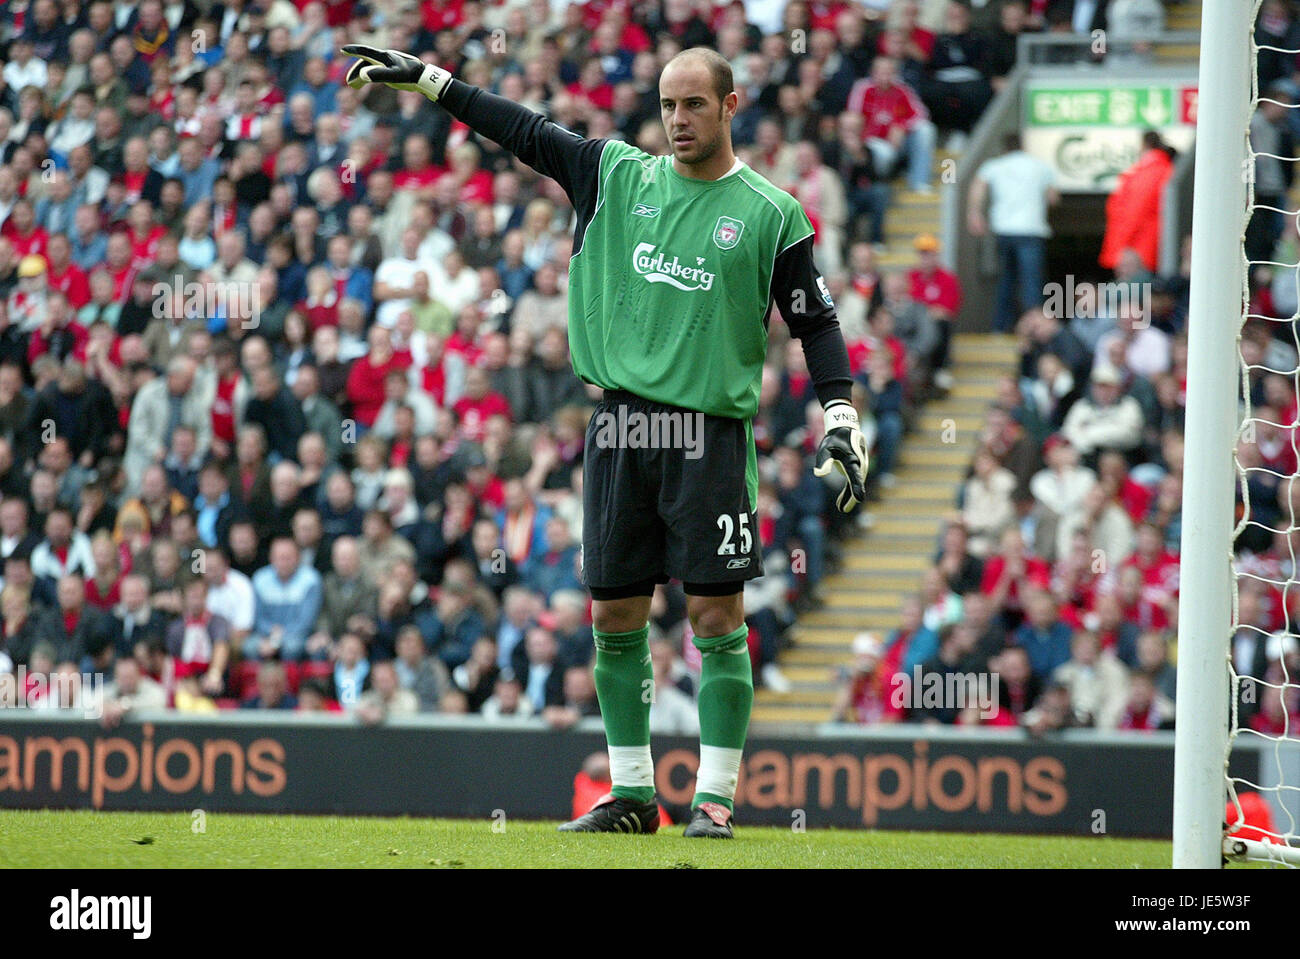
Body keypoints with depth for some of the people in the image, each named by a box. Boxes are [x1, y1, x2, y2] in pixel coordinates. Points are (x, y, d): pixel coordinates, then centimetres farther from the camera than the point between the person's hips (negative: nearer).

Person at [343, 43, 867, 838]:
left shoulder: (771, 214, 3)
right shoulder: (619, 176, 10)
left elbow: (816, 321, 4)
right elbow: (523, 129, 13)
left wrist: (842, 420, -5)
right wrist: (424, 79, 11)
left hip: (712, 430, -3)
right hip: (621, 421, 3)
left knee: (718, 615, -6)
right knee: (616, 614, 5)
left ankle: (716, 797, 0)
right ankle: (632, 794, 13)